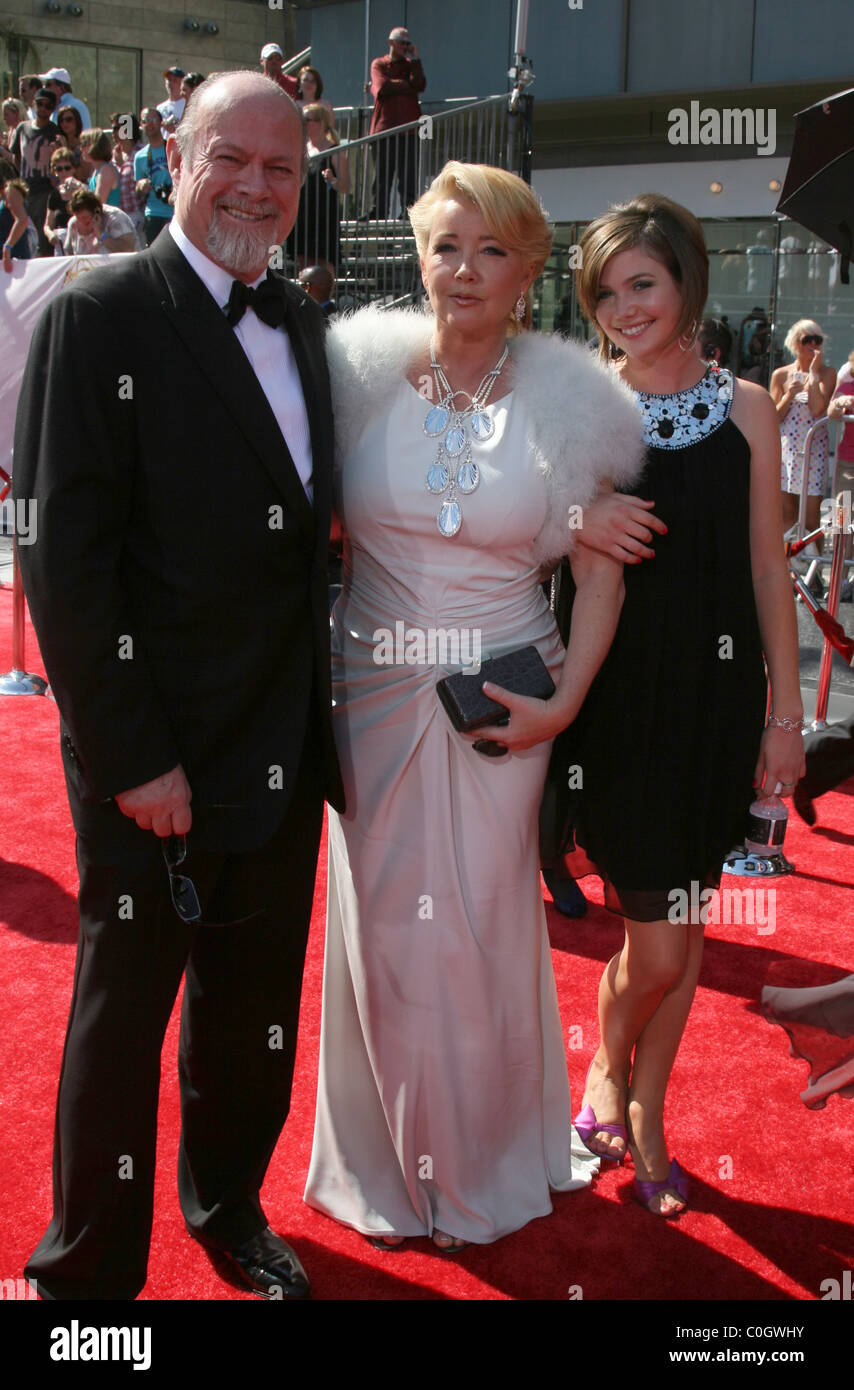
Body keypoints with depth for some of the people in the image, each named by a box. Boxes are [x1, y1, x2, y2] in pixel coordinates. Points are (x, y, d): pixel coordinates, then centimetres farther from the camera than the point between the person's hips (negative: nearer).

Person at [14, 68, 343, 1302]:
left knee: (254, 1007, 21)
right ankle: (88, 1268, 32)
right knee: (123, 1016, 10)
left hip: (282, 752, 6)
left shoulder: (301, 321, 9)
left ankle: (229, 1207, 44)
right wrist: (131, 758, -18)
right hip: (157, 758, -6)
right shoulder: (99, 315, -11)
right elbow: (64, 562, -16)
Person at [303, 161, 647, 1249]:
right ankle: (388, 1160, 34)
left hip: (501, 700, -1)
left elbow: (602, 571, 2)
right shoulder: (364, 370, -3)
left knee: (485, 929, 8)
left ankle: (488, 1163, 34)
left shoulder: (568, 396, -4)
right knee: (382, 924, 10)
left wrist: (564, 702, -6)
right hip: (373, 692, 1)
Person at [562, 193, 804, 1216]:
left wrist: (786, 713, 2)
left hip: (714, 700, 2)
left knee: (680, 931, 11)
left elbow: (767, 569, 5)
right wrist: (578, 523, -21)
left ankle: (643, 1116, 33)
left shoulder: (743, 407, 3)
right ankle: (607, 1061, 32)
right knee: (656, 946, -2)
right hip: (613, 699, -2)